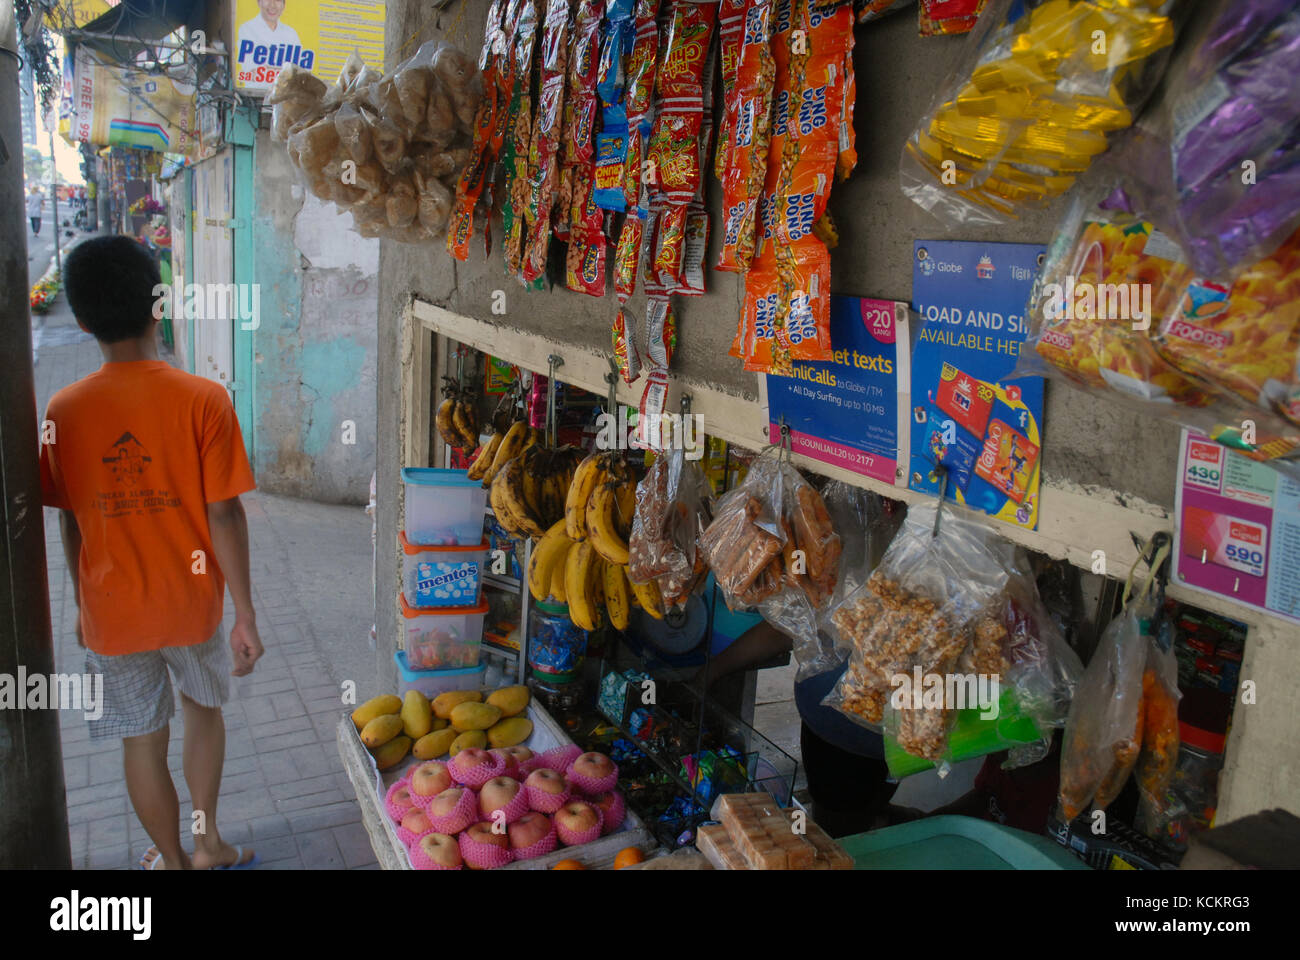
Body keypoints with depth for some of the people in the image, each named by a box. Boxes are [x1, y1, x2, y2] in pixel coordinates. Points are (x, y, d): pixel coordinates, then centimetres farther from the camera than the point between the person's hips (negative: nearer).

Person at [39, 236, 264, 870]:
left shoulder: (63, 410, -9)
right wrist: (245, 615, -8)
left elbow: (70, 524, 1)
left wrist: (82, 605, 15)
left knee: (142, 741, 16)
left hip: (111, 611, 1)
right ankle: (207, 840, 34)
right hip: (191, 603, -1)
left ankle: (174, 860, 34)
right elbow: (224, 516, -16)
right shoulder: (203, 399, -17)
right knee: (204, 708, 26)